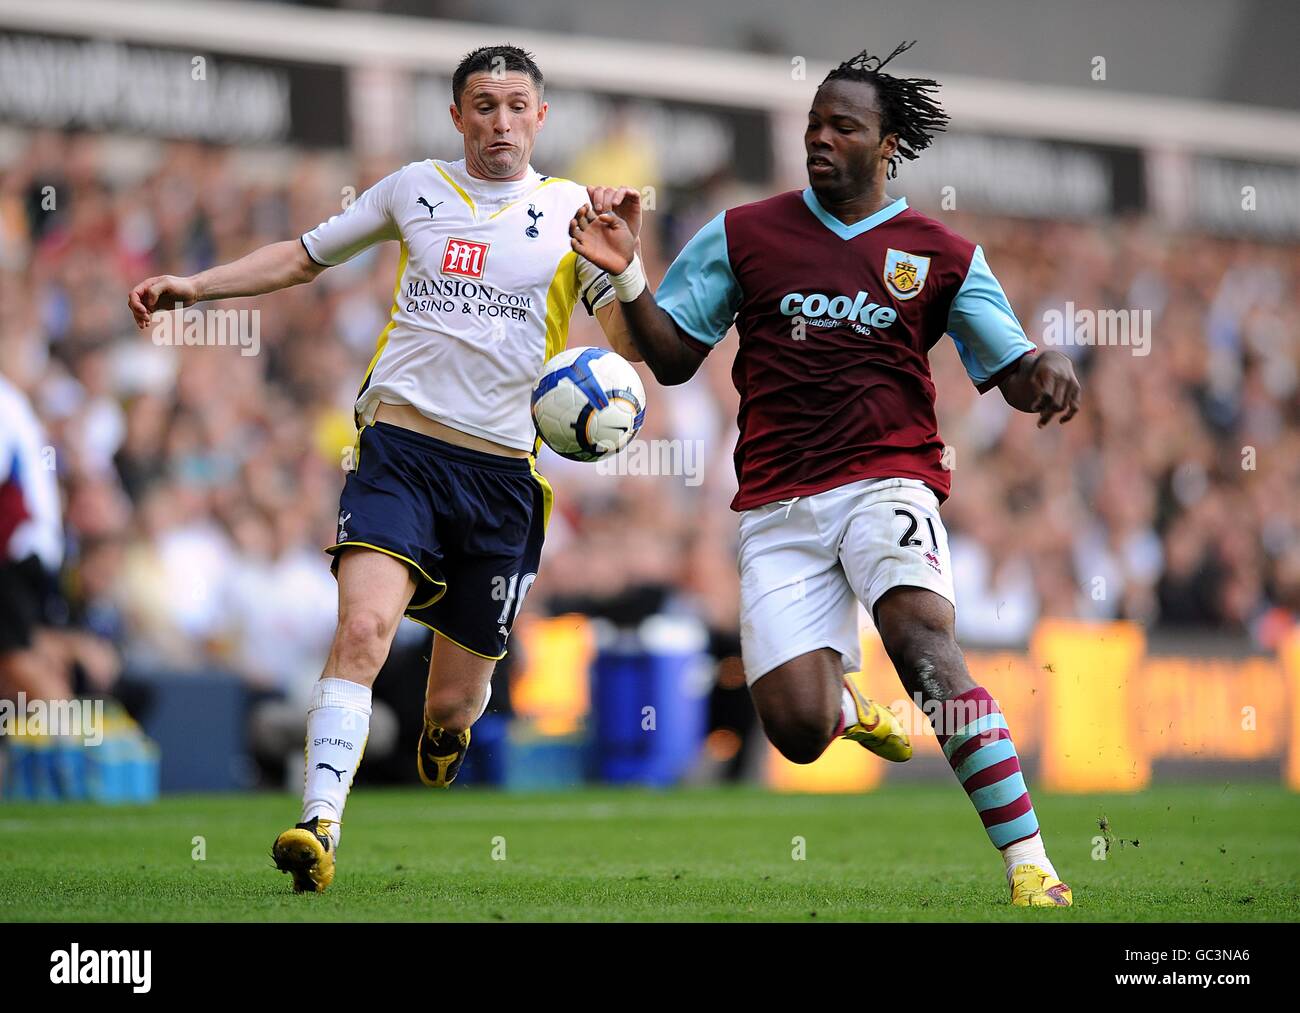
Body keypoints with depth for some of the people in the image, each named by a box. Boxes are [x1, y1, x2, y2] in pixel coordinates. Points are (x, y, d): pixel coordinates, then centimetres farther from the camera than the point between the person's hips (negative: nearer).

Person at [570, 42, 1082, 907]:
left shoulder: (942, 256, 8)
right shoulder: (742, 236, 10)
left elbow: (1015, 380, 8)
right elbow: (673, 359, 10)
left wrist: (1050, 367, -16)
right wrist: (628, 277, -6)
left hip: (888, 479, -1)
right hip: (778, 504, 1)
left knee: (921, 637, -31)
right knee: (797, 731, -12)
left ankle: (1031, 867, -33)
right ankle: (842, 698, 30)